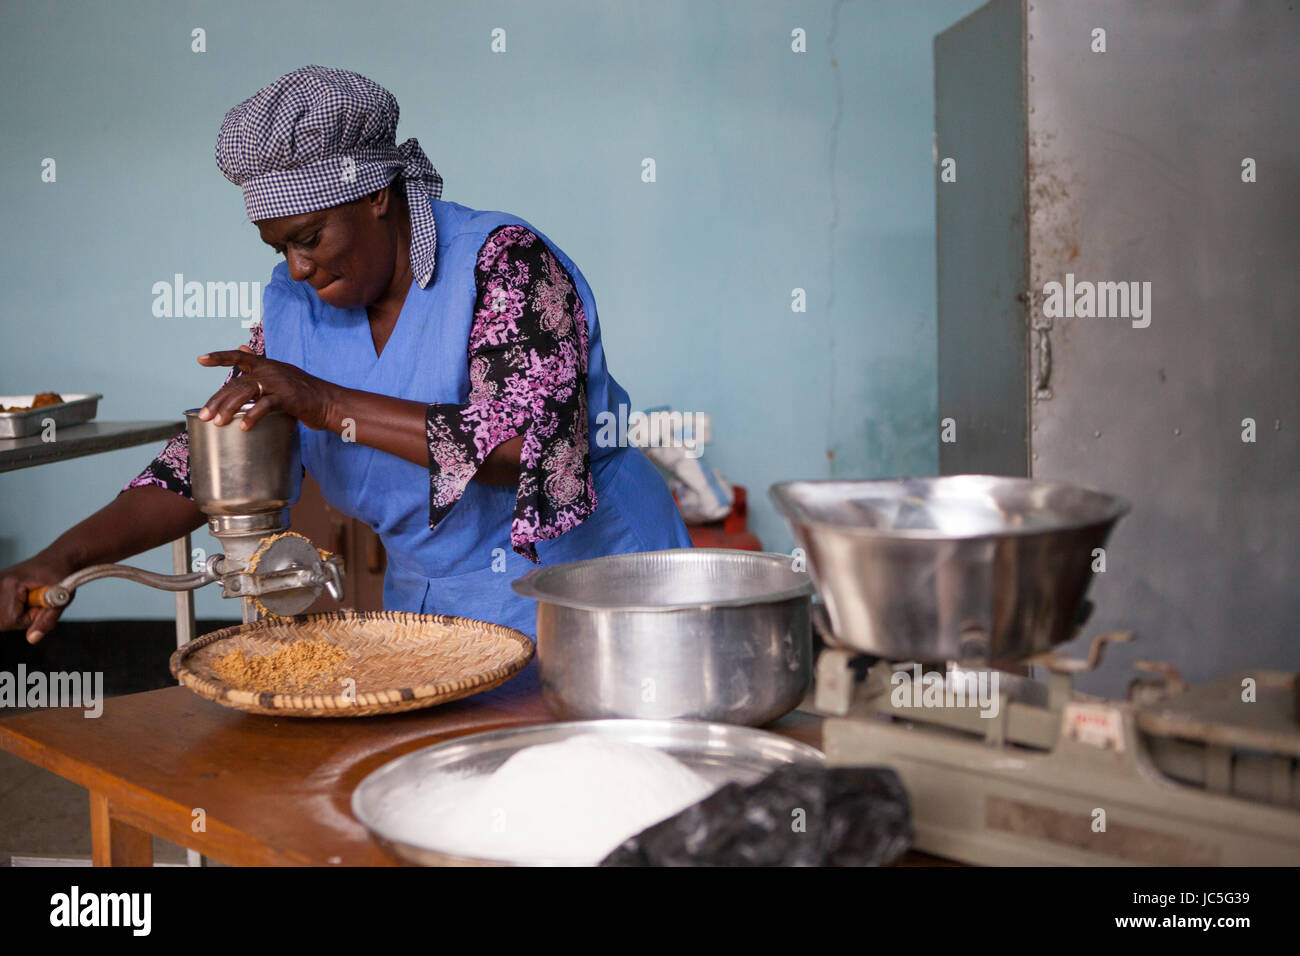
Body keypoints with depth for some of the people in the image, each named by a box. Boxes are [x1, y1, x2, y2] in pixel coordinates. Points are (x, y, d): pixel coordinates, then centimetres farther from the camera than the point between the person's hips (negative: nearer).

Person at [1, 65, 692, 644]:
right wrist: (63, 559, -9)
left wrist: (332, 405, -29)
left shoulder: (504, 262, -13)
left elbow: (528, 445, -26)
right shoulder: (295, 312, 4)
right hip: (426, 607, 5)